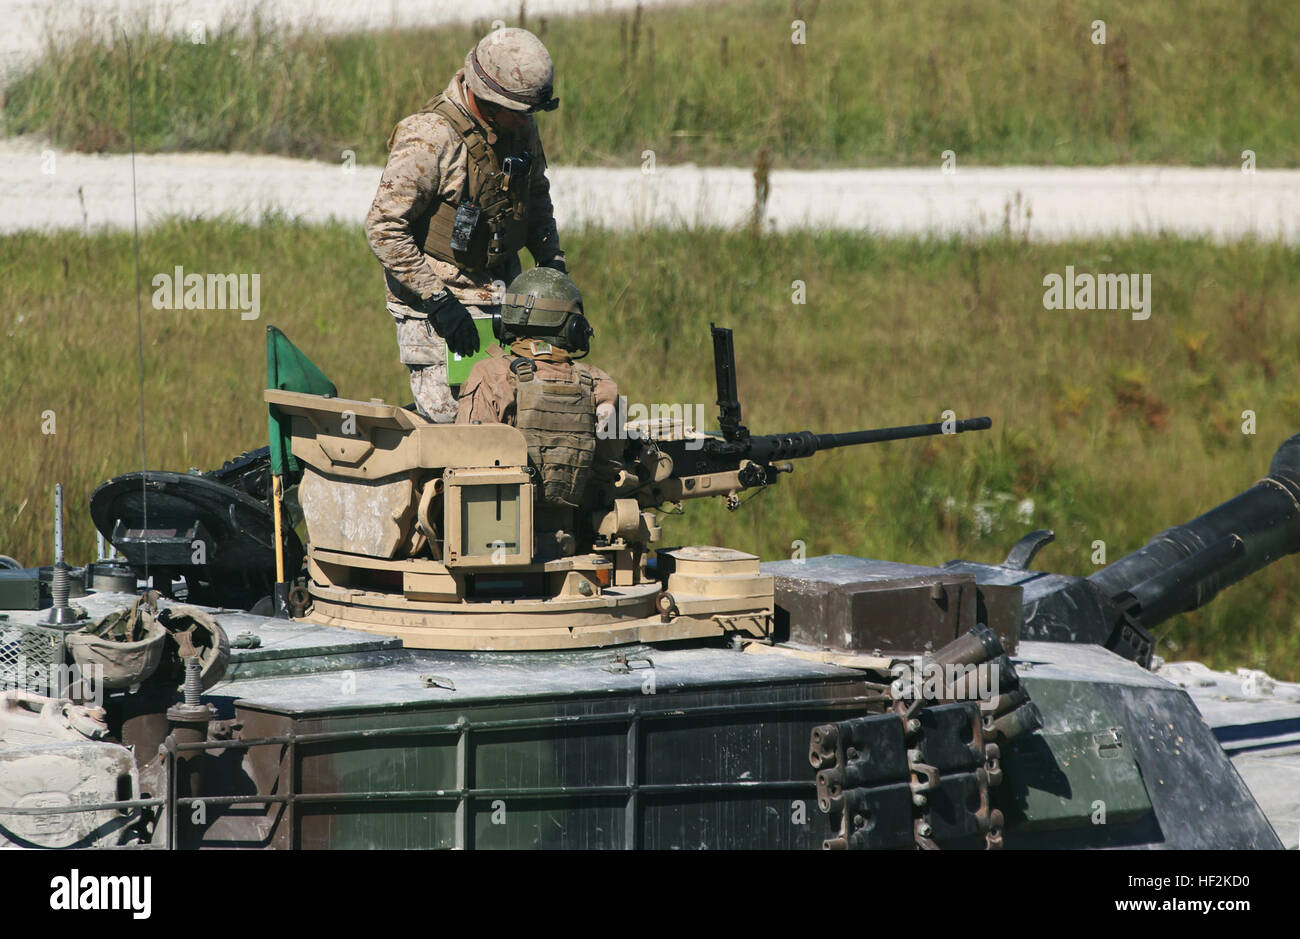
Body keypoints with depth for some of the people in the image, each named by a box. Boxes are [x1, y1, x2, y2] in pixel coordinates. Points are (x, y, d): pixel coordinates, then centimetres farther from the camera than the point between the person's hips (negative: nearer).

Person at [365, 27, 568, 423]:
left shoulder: (521, 129, 1)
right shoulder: (428, 138, -22)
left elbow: (536, 197, 21)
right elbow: (383, 228, -21)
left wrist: (551, 260, 6)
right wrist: (438, 301, -23)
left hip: (501, 293, 6)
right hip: (436, 291, -6)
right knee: (450, 415, -12)